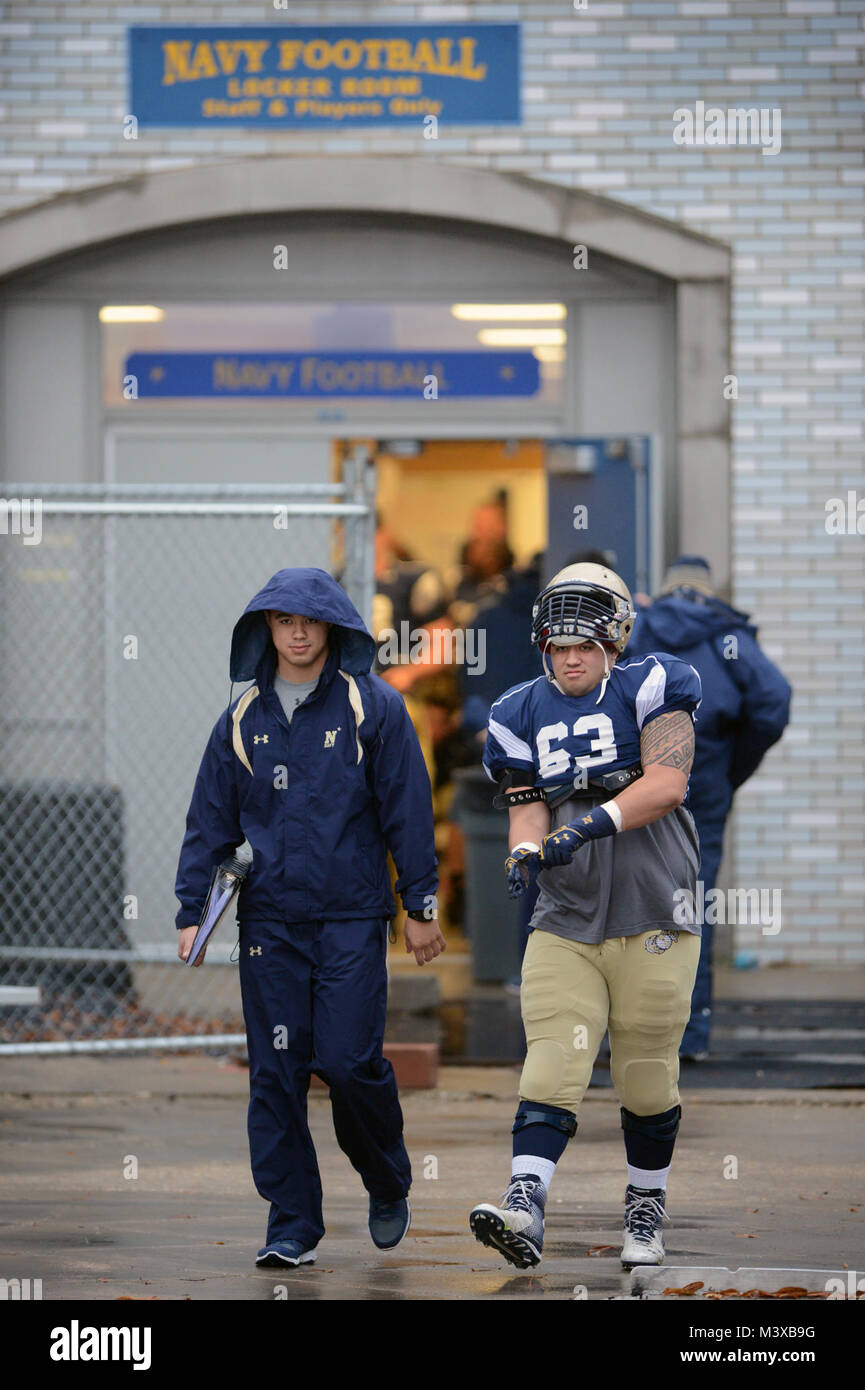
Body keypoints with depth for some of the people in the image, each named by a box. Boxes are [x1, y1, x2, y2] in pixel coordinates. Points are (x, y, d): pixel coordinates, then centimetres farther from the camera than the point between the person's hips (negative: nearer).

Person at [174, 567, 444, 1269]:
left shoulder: (374, 709, 0)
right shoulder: (243, 718, 9)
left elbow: (408, 811, 1)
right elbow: (211, 822, 12)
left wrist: (421, 906, -1)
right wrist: (192, 911, 6)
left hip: (352, 918, -3)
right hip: (269, 920, 3)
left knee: (349, 1060, -11)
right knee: (275, 1072, -1)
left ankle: (389, 1184, 17)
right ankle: (293, 1227, 5)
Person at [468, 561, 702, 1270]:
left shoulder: (650, 690, -5)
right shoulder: (523, 715, 8)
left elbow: (668, 782, -18)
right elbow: (528, 808, 7)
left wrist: (594, 823, -28)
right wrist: (525, 853, -16)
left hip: (653, 920, -2)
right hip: (566, 924, 2)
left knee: (647, 1078, 6)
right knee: (551, 1066, -12)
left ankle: (646, 1212, 24)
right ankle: (525, 1207, -24)